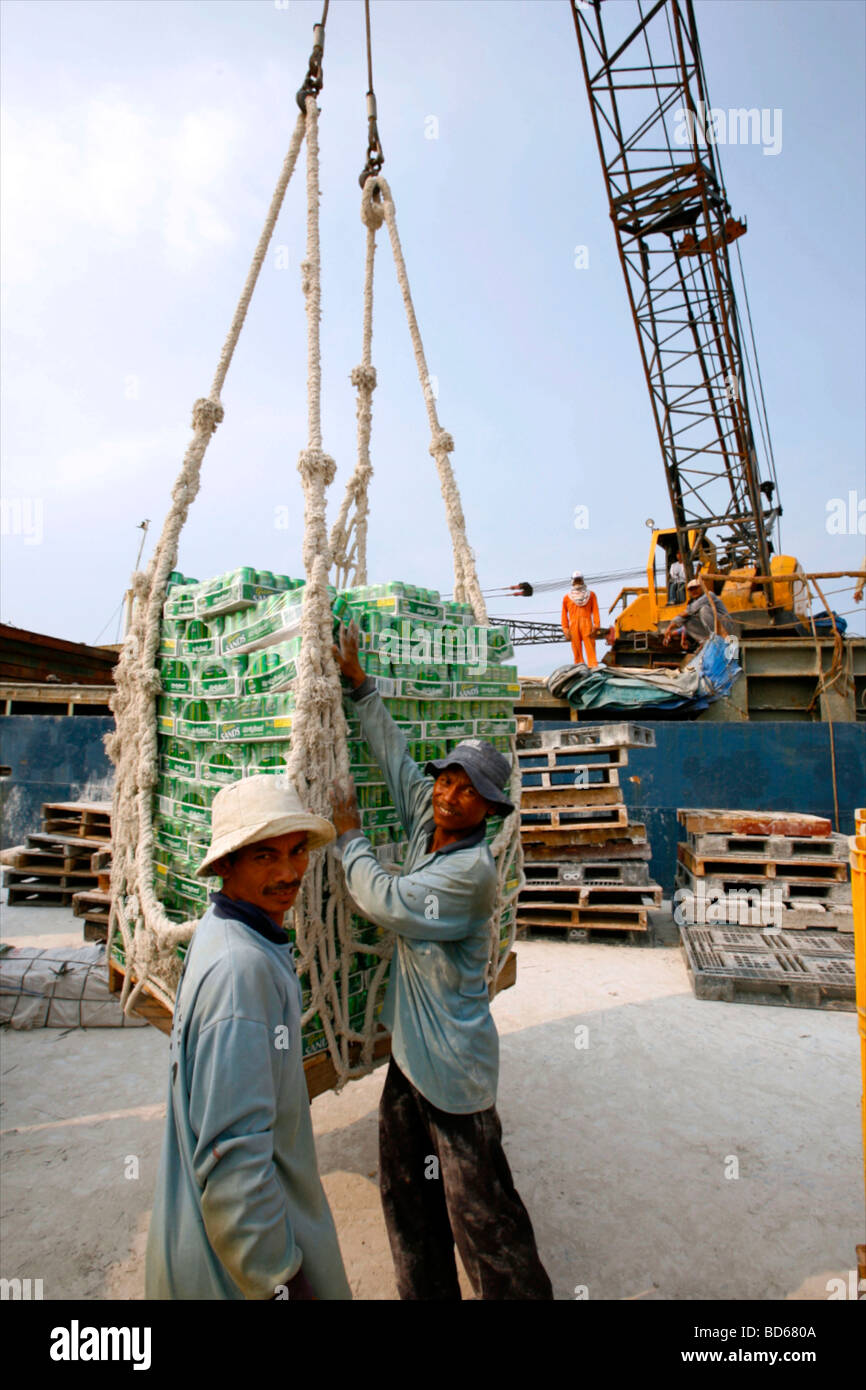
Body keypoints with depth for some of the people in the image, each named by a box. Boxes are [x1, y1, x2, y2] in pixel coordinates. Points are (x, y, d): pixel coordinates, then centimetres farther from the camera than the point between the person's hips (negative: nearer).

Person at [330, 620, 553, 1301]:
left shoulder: (472, 869, -23)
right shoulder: (428, 826, -1)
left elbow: (384, 901, -23)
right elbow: (396, 755, 6)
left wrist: (349, 831, -9)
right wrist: (358, 681, 9)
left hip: (452, 1065, -8)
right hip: (411, 1049, 8)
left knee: (480, 1209, 8)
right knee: (407, 1191, 23)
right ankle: (425, 1294, 43)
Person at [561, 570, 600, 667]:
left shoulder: (590, 594, 11)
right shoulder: (567, 597, 12)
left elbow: (595, 611, 6)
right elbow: (564, 614, 11)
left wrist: (595, 626, -3)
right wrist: (566, 629, 2)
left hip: (587, 626, -1)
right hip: (573, 626, 1)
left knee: (590, 649, -7)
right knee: (577, 651, 0)